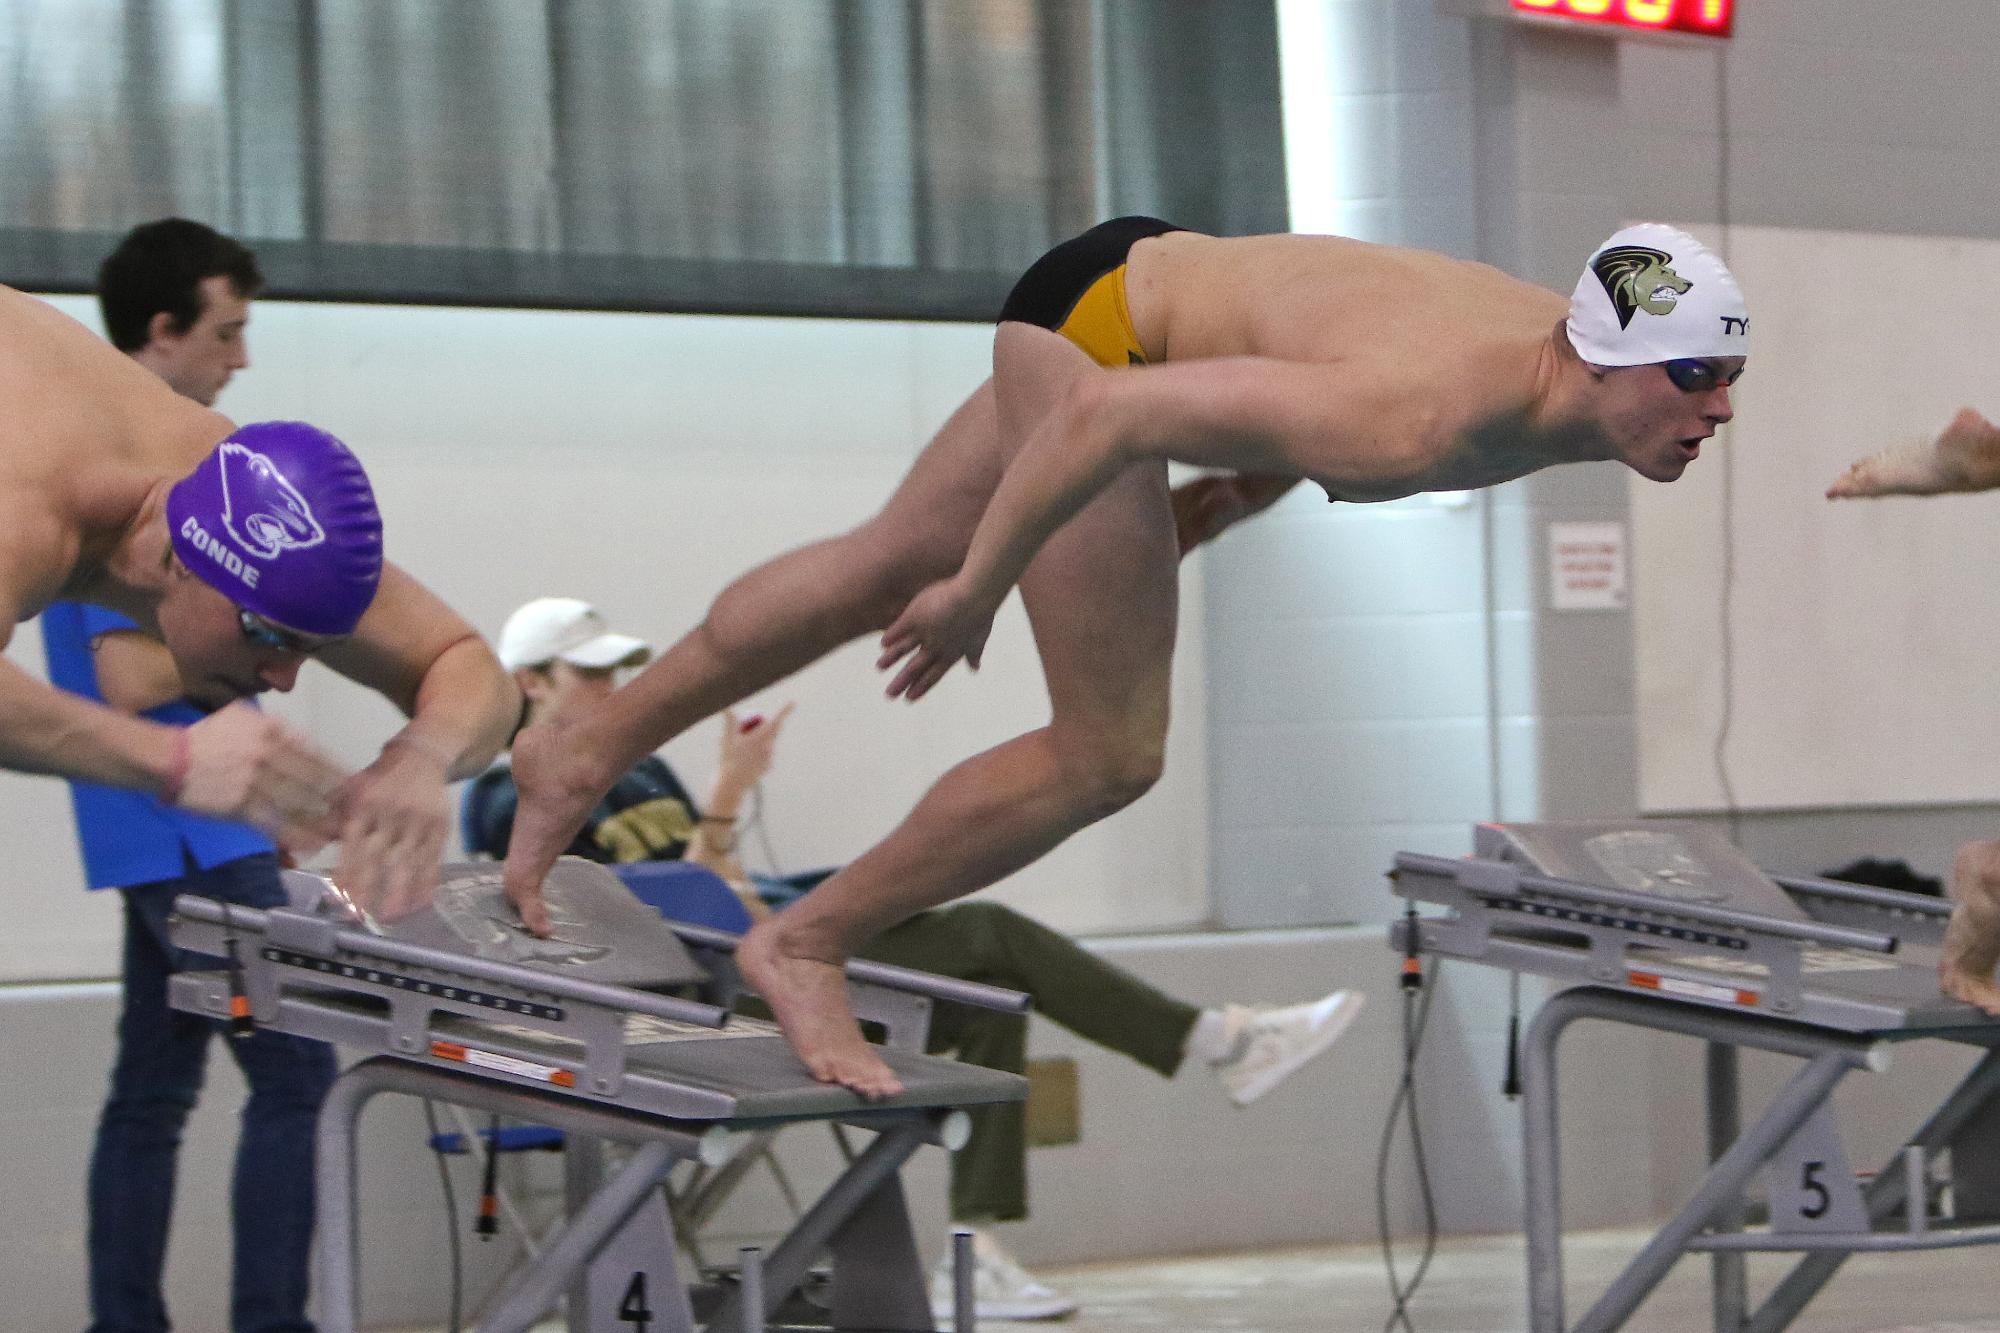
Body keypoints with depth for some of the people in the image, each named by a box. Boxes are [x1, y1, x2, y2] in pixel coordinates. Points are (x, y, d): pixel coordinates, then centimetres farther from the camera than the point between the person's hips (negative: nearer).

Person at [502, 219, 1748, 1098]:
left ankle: (586, 751, 40)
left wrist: (1237, 495, 17)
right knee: (1110, 754, -7)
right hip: (1098, 323, -9)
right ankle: (805, 947, 10)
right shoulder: (1413, 420, -38)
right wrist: (978, 591, -24)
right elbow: (1114, 414, -35)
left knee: (893, 564, 23)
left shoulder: (1562, 353, -11)